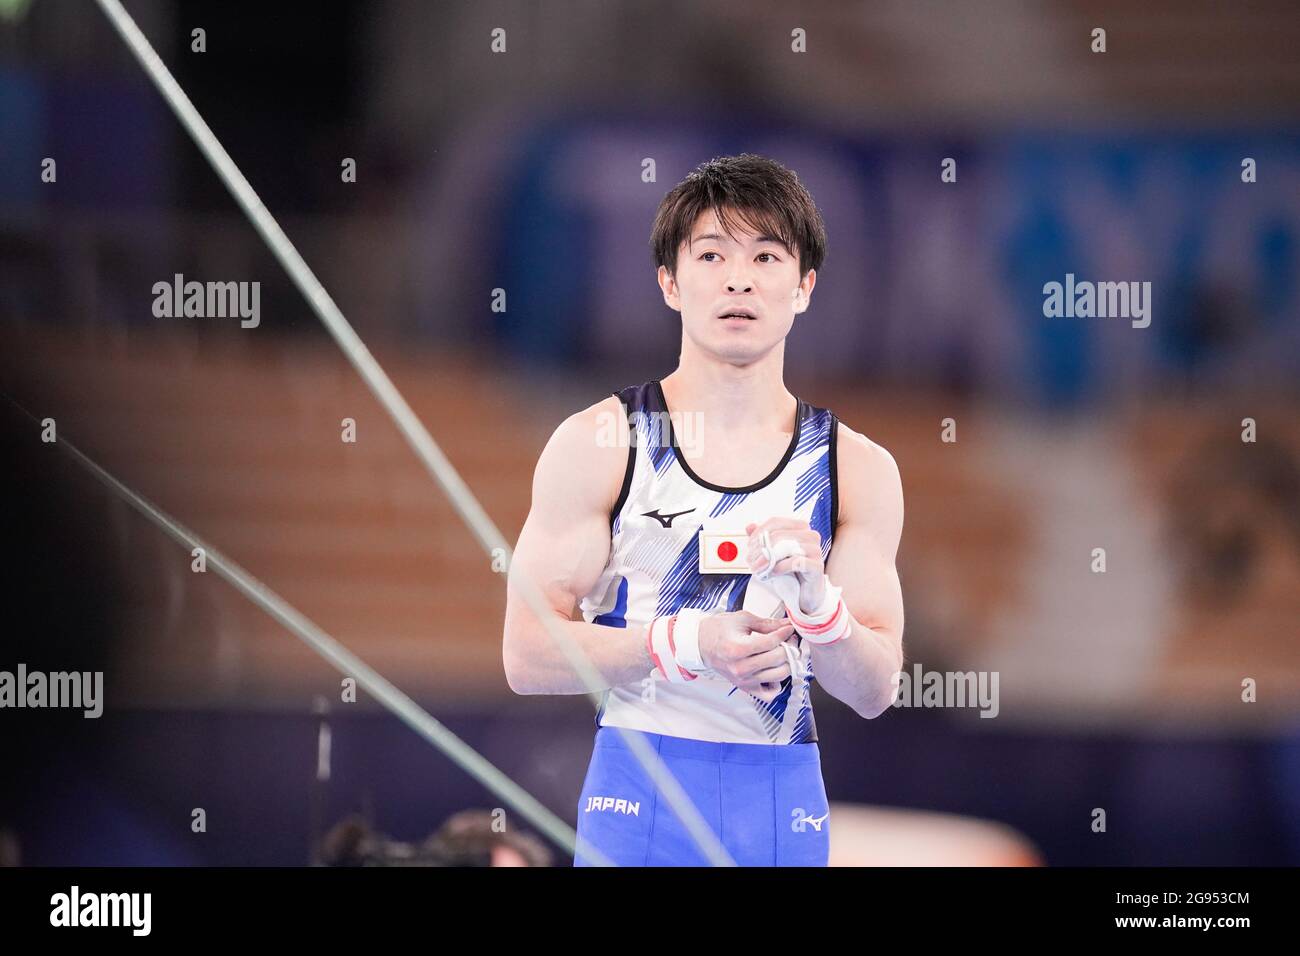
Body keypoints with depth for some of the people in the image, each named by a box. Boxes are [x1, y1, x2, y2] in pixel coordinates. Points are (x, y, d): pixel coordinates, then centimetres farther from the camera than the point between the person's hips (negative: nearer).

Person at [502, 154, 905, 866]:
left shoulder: (858, 470, 4)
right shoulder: (596, 445, -3)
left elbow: (873, 692, 2)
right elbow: (527, 656, -7)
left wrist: (815, 598, -17)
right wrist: (688, 642, -20)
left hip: (784, 804, 2)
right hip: (638, 796, -2)